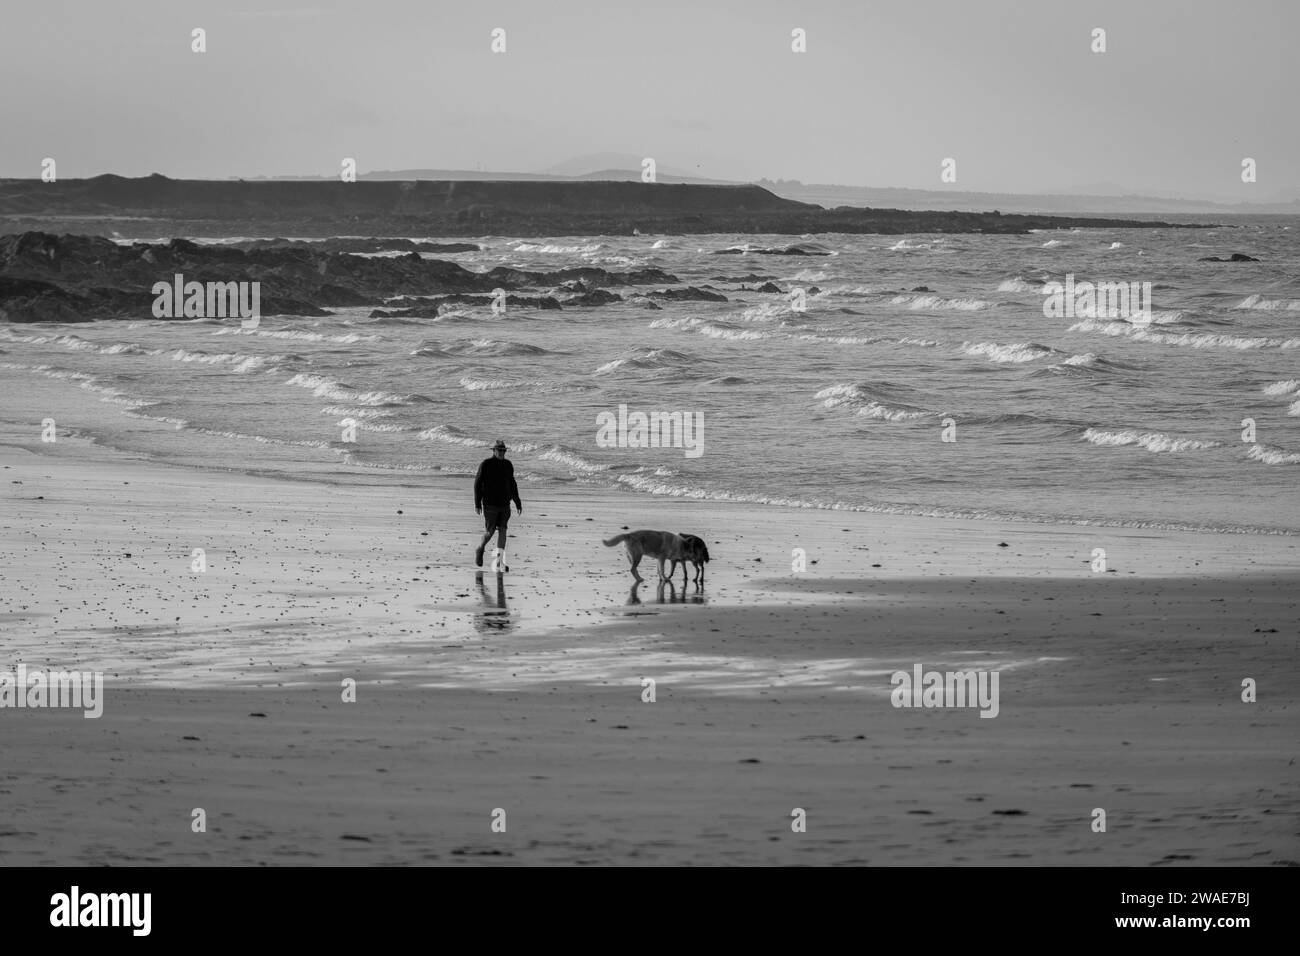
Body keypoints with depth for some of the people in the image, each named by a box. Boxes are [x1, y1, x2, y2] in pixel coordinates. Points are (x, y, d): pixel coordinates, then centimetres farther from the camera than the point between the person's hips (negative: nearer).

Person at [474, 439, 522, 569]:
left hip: (504, 504, 4)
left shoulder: (508, 465, 7)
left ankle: (500, 562, -5)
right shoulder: (486, 464, -7)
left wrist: (518, 503, 14)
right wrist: (477, 504, -10)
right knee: (490, 531, -4)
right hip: (490, 504, -4)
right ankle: (480, 551, 26)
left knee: (502, 531, -4)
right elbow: (477, 484, -6)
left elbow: (512, 484, 16)